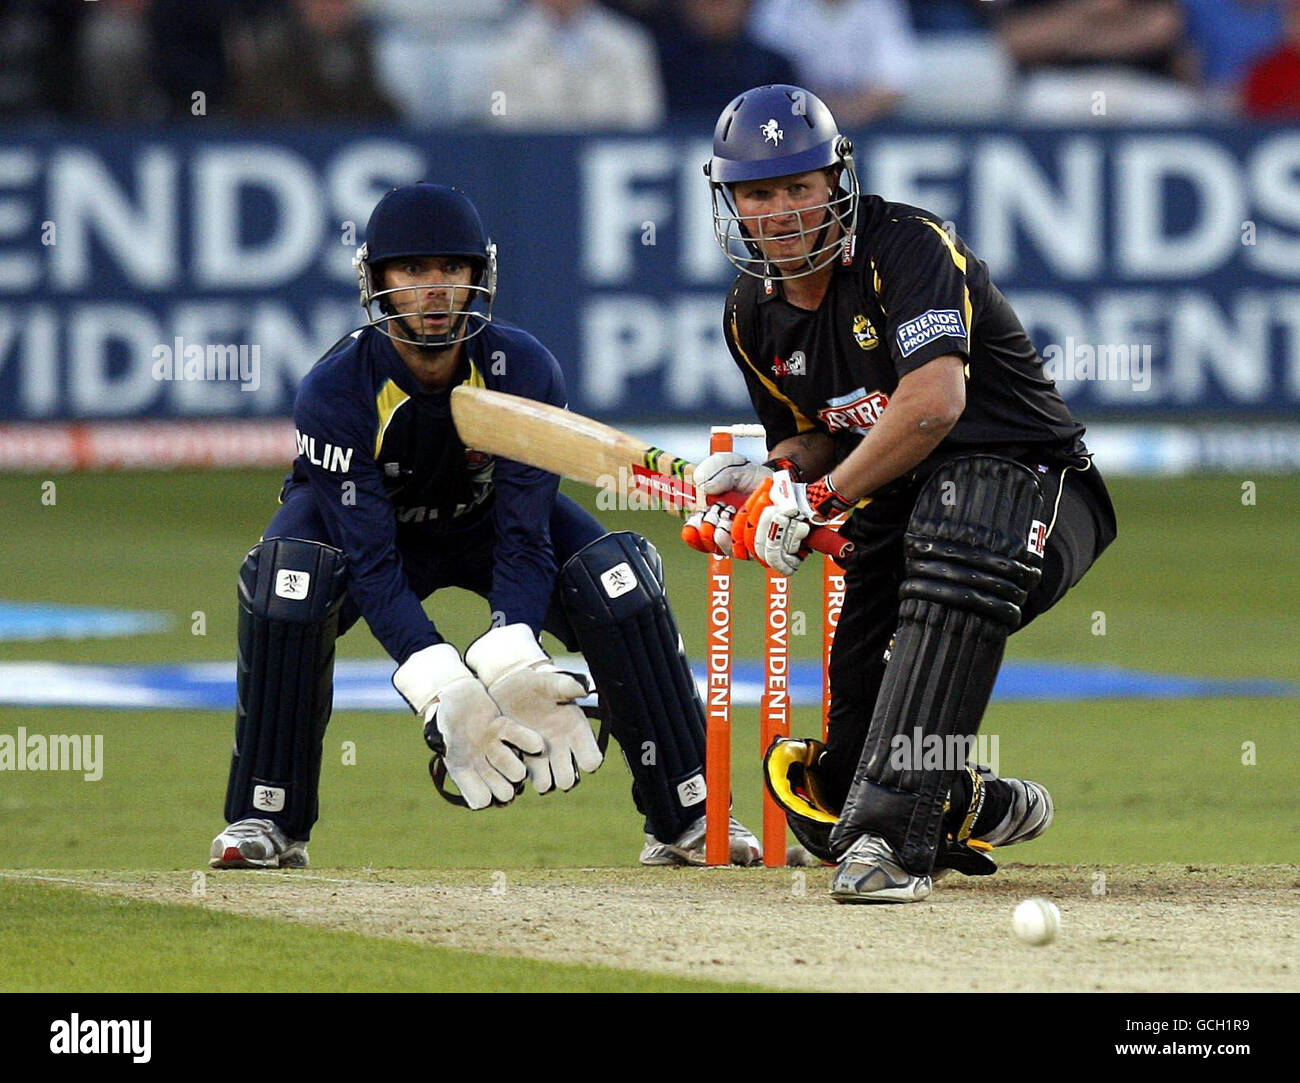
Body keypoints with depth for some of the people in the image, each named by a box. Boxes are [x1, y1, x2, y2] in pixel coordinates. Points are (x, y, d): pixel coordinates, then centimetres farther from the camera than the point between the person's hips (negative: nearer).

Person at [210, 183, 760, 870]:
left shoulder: (524, 370, -26)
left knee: (617, 574, -23)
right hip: (369, 522, -2)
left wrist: (512, 671, -45)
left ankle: (686, 819, -13)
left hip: (488, 522, 2)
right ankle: (267, 821, -22)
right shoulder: (336, 389, -32)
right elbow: (371, 562, -34)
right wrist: (442, 694, -46)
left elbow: (525, 543, -28)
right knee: (288, 577, -35)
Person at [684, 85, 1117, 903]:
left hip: (1029, 479, -7)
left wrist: (815, 499, -27)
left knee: (954, 535, -45)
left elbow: (934, 404, -30)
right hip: (899, 518, 7)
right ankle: (988, 809, 35)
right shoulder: (754, 316, 7)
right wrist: (770, 480, -3)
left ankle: (892, 834, -51)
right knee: (829, 797, -2)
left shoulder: (909, 247, -17)